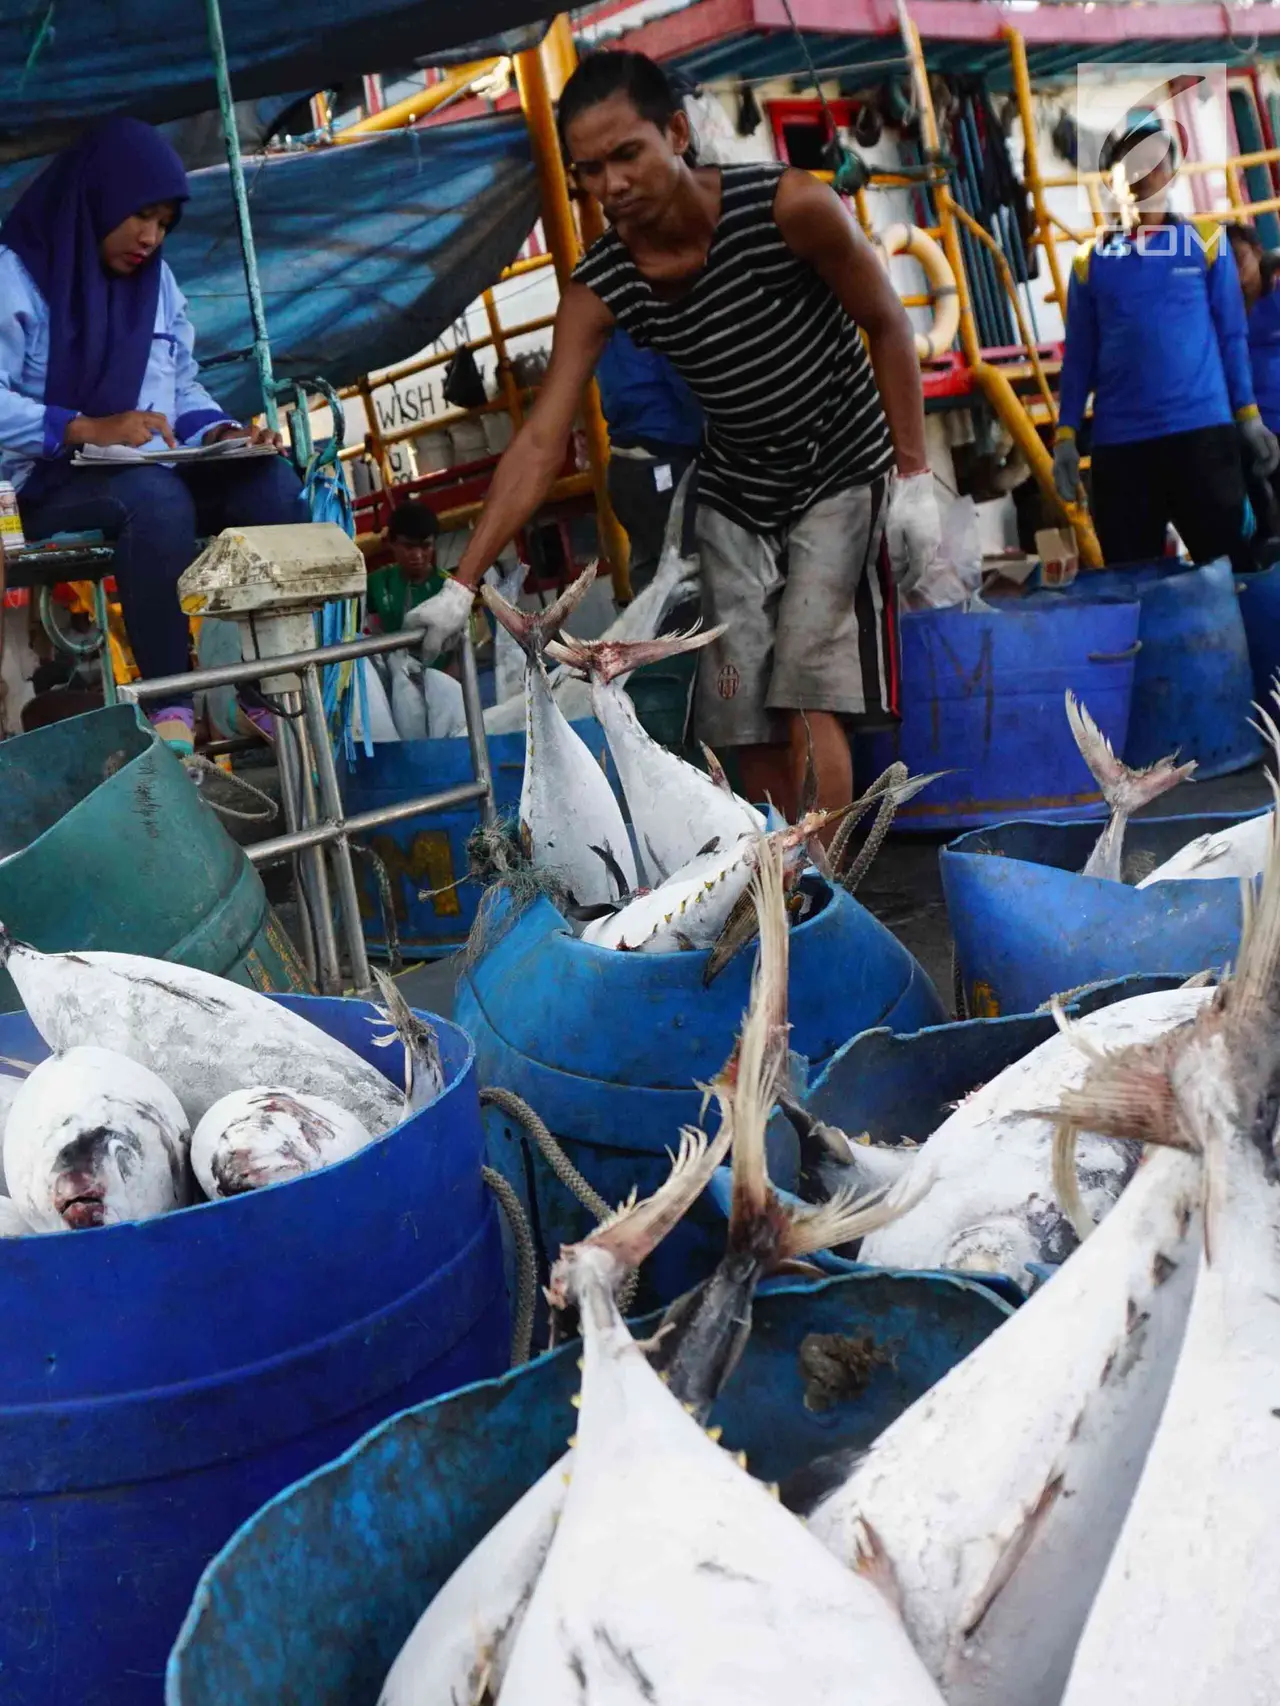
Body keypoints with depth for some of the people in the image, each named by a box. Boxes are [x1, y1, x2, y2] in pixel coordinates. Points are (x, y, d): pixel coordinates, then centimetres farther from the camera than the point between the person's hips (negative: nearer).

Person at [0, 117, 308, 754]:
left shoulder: (156, 282, 17)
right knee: (157, 497, -38)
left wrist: (221, 433, -4)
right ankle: (171, 710, -36)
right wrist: (89, 429, -26)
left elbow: (183, 388, 18)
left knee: (272, 482, -21)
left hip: (152, 478, 6)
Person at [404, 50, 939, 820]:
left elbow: (889, 327, -12)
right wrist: (463, 586, -25)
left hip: (842, 475, -4)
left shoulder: (790, 207, -24)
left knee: (808, 698, -15)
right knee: (747, 717, 3)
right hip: (735, 496, 4)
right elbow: (541, 442, -18)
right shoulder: (598, 289, -15)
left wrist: (915, 480, -14)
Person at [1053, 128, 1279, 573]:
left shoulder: (1206, 241, 6)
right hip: (1118, 443, 1)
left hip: (1202, 431, -1)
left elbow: (1231, 334, 7)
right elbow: (1079, 354, 10)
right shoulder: (1089, 260, 8)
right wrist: (1066, 434, 2)